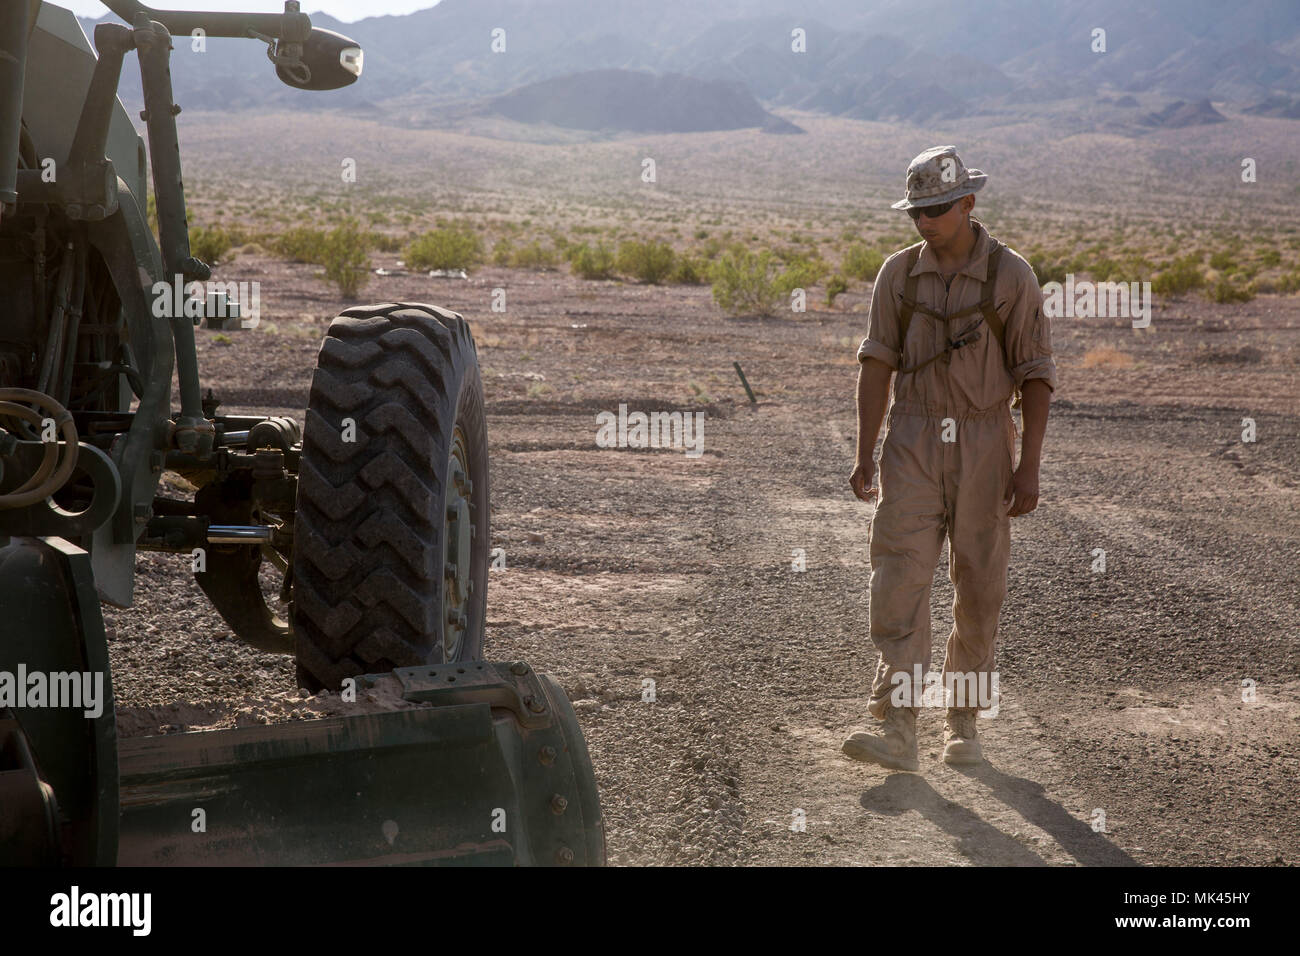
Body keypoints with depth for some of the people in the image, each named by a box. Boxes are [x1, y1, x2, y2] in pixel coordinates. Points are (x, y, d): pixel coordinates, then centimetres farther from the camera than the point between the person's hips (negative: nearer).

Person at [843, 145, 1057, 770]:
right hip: (913, 442, 1)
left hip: (983, 443, -1)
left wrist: (1029, 467, -10)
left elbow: (1035, 376, -3)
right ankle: (896, 728, -15)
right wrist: (864, 456, -4)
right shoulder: (899, 274, 4)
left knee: (979, 585, 5)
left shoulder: (1011, 276, -3)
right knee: (899, 577, -11)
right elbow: (876, 365, 4)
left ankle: (962, 723, 20)